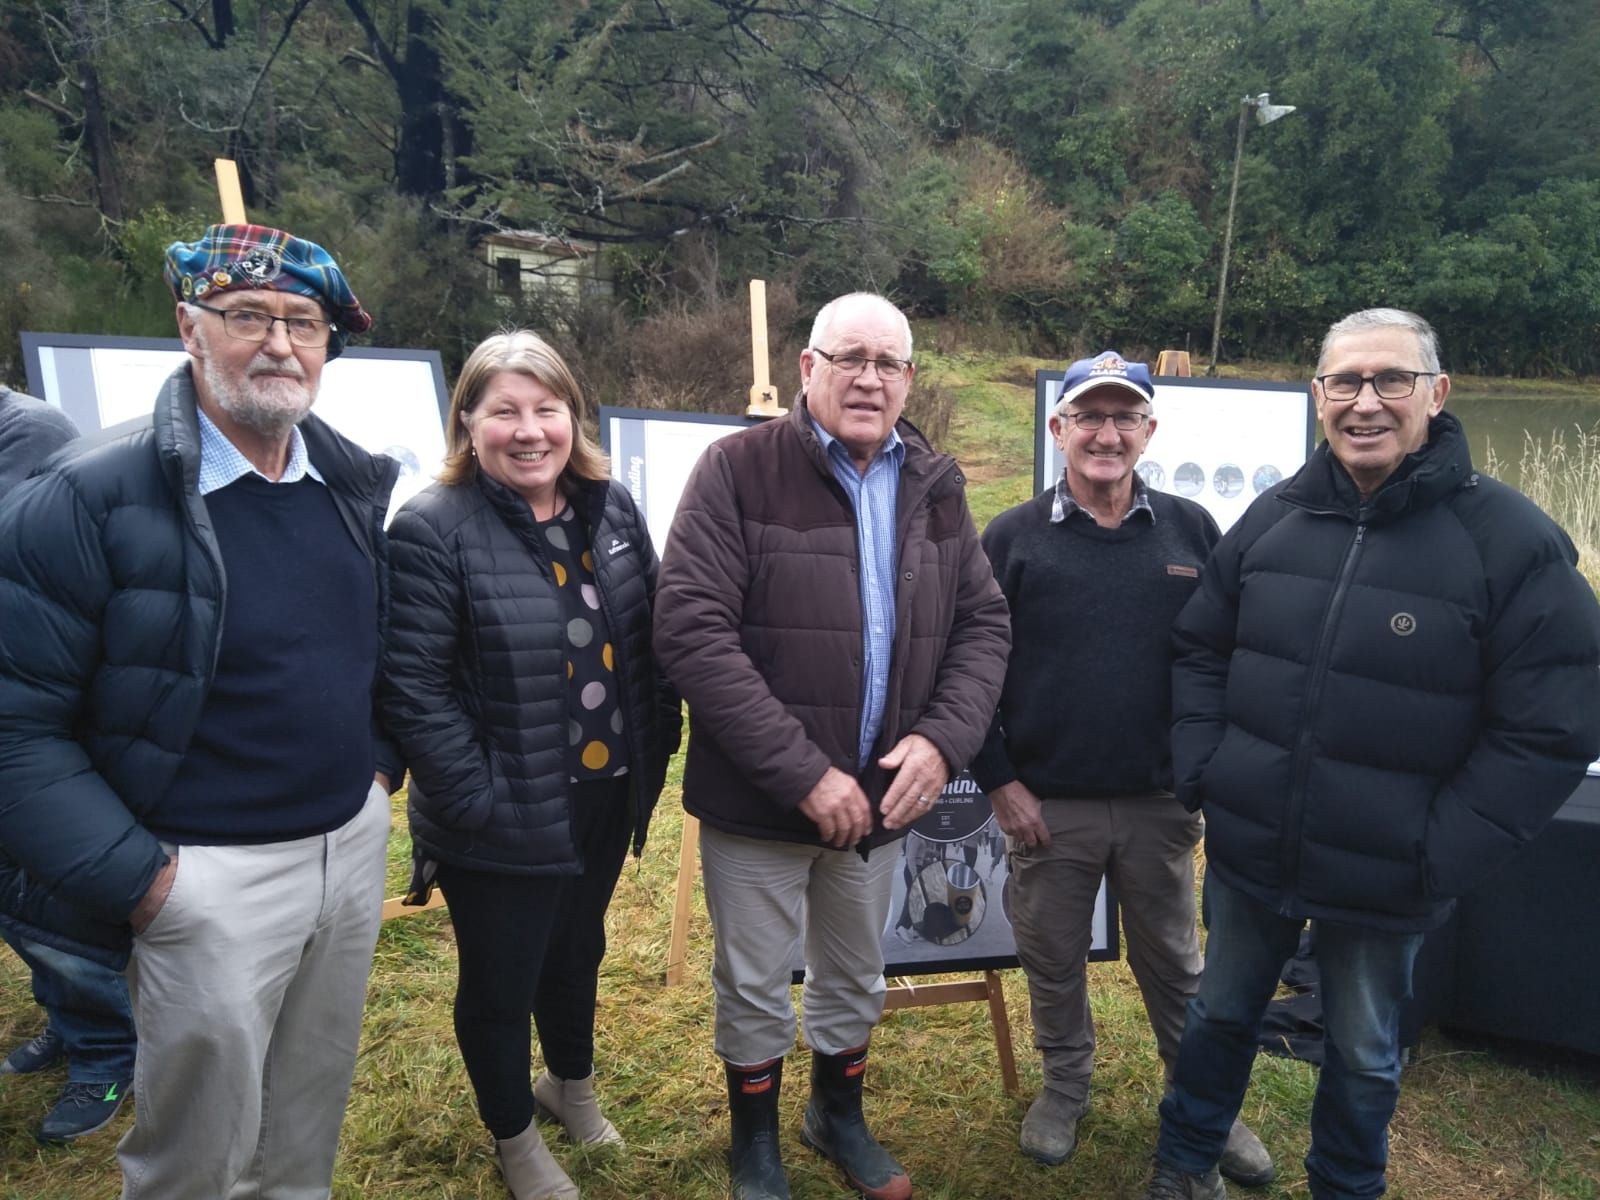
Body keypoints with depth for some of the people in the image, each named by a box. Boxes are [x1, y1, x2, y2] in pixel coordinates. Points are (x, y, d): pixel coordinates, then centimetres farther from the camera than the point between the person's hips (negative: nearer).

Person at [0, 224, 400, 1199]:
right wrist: (138, 878, -16)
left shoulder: (357, 486, 3)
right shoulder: (88, 504, -16)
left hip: (356, 846, 5)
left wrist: (380, 762, 7)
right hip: (209, 876, -5)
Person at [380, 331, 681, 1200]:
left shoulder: (610, 508, 0)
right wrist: (477, 801, -21)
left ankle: (570, 1080, 55)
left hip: (607, 801, 6)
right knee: (500, 983, 15)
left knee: (577, 951, 26)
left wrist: (657, 741, 4)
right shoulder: (432, 531, -18)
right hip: (505, 823, -5)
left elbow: (652, 634, 8)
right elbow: (414, 687, -19)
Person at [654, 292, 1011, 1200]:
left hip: (881, 796, 4)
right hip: (759, 798, -4)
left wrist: (944, 739, -13)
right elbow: (692, 630, -21)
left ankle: (840, 1114, 50)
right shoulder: (739, 471, -13)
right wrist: (802, 772, -23)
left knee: (857, 980, 23)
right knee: (754, 986, 15)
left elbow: (984, 624, 4)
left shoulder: (936, 486, 4)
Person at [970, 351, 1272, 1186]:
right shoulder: (1012, 539, -5)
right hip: (1047, 805, -1)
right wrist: (999, 781, -7)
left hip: (1161, 802, 1)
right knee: (1053, 961, 16)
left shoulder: (1192, 532, 1)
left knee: (1174, 962, 17)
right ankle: (1064, 1087, 39)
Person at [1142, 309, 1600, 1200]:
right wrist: (1202, 773, -2)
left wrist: (1442, 857, -15)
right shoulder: (1275, 517, -2)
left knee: (1365, 1055, 20)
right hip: (1247, 853, 3)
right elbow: (1201, 649, 7)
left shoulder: (1512, 540, -14)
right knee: (1223, 1013, 22)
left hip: (1387, 882, -3)